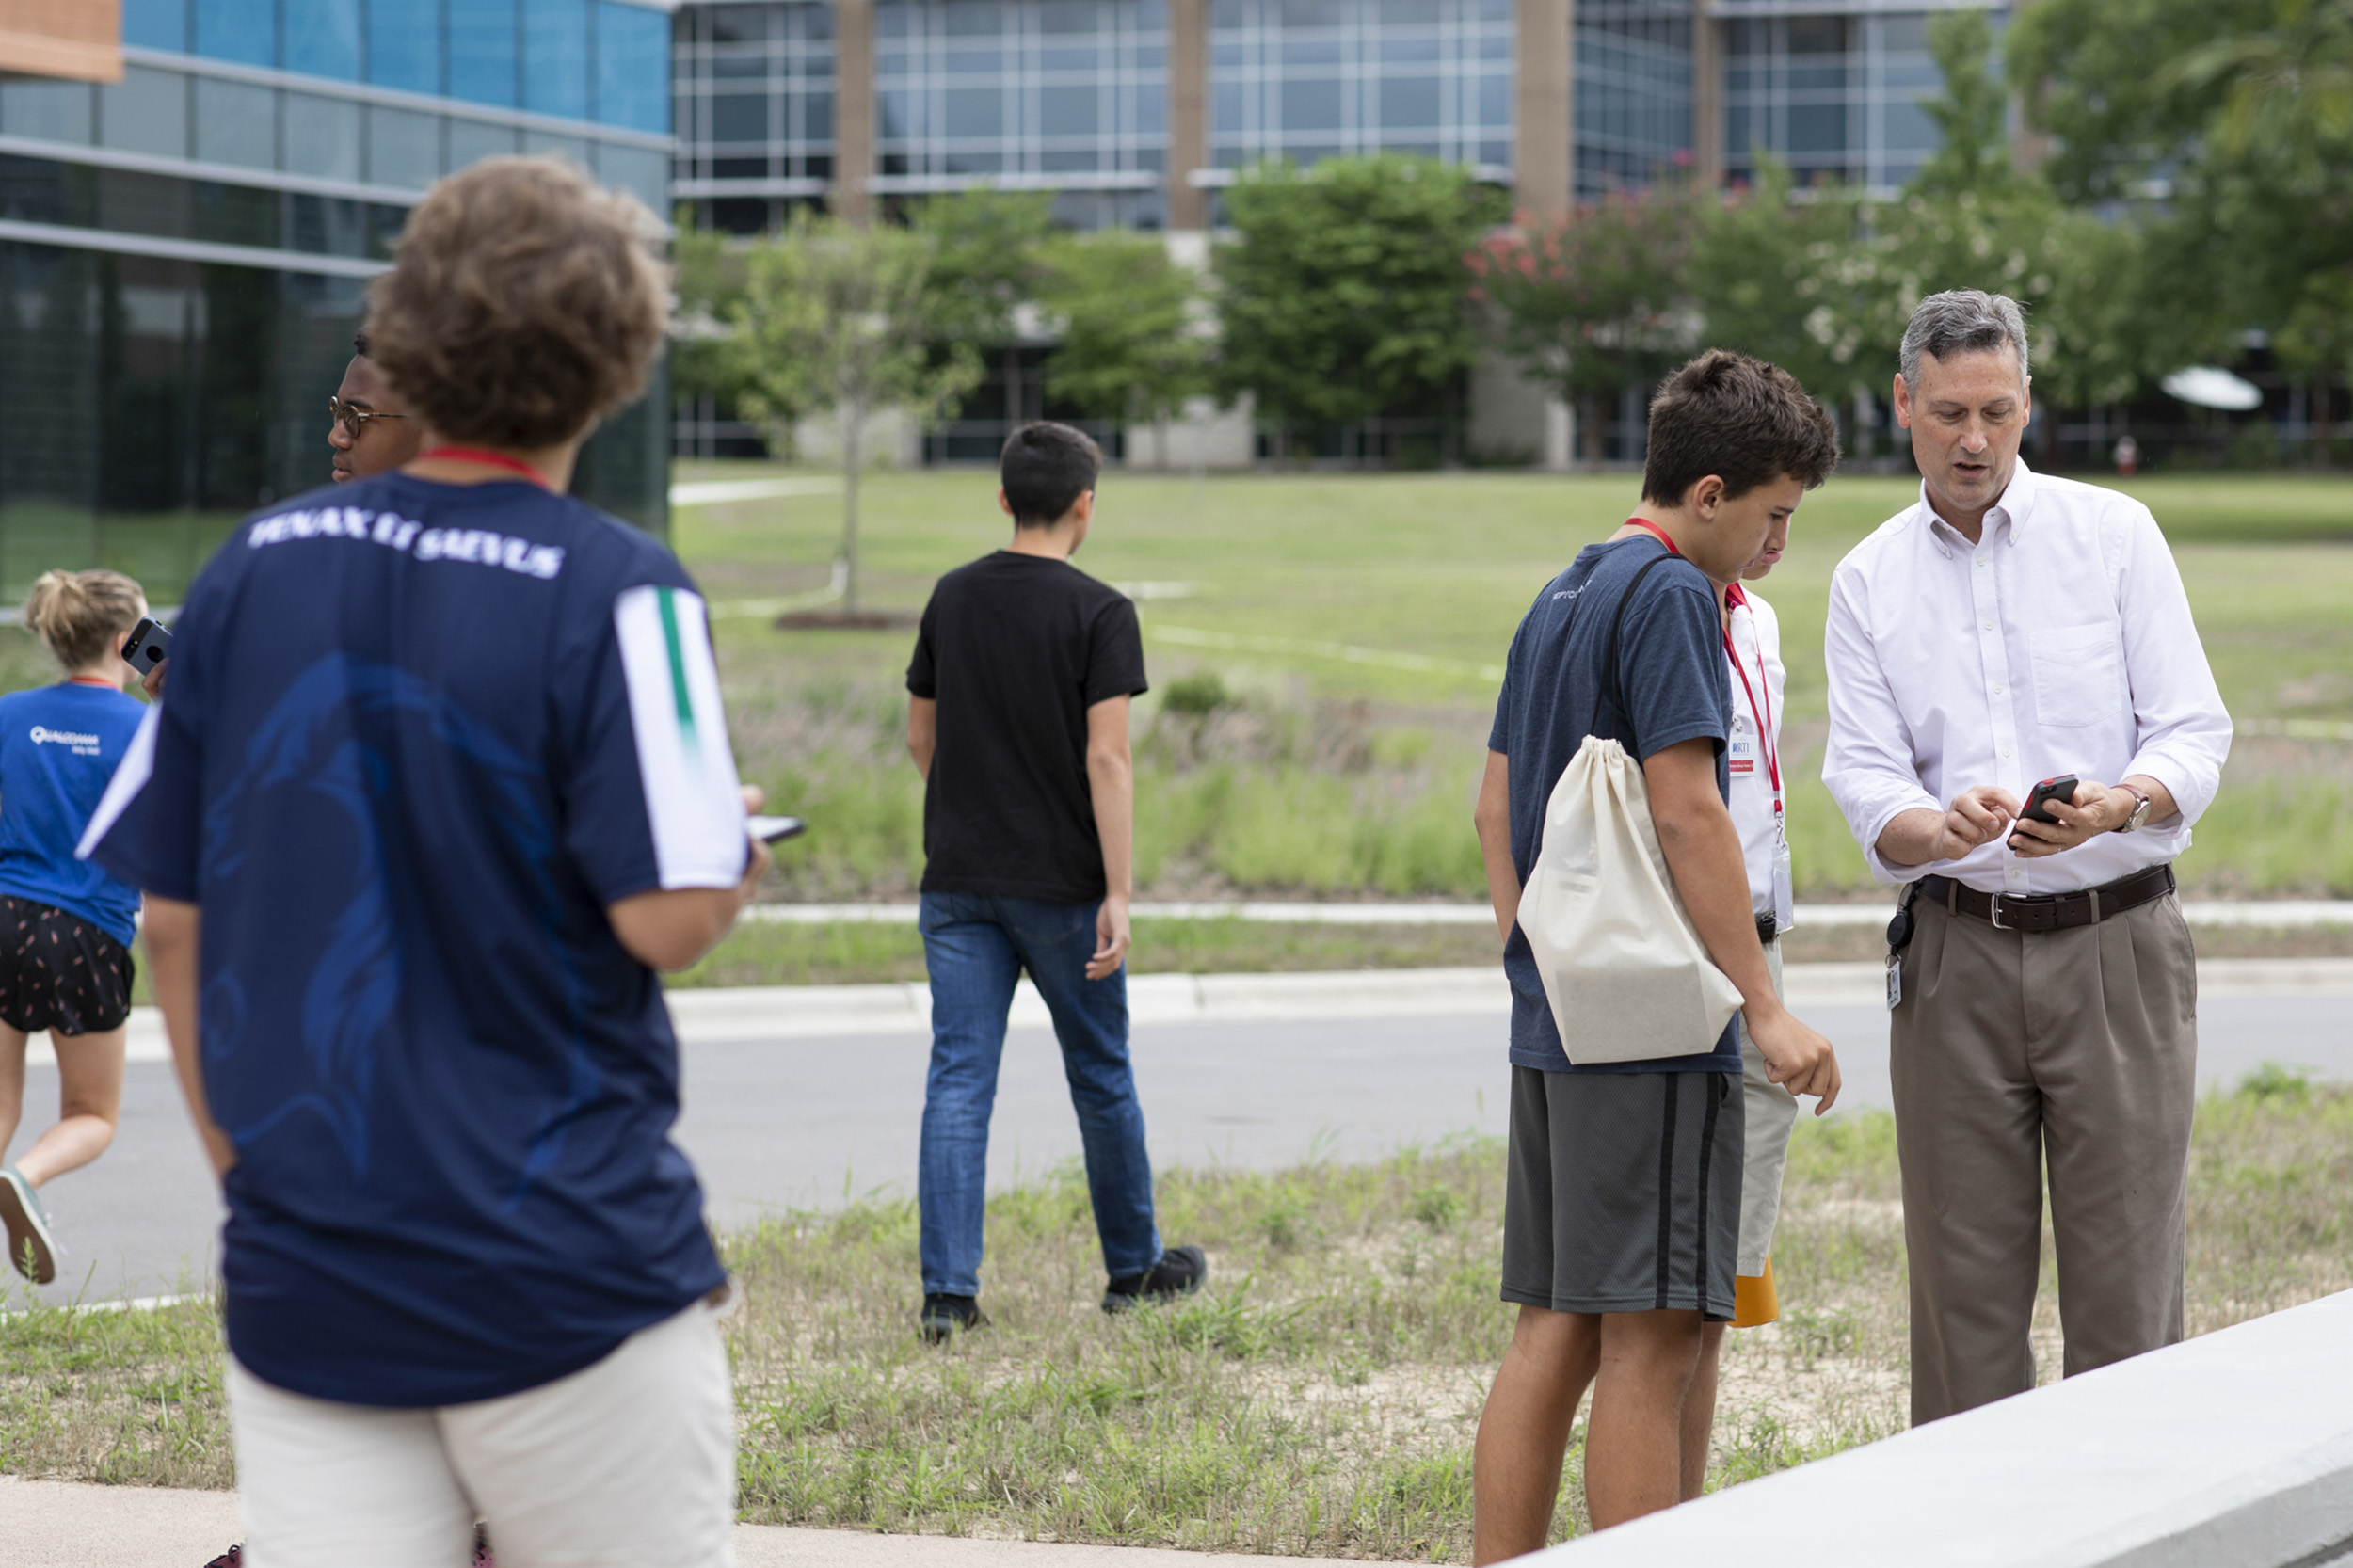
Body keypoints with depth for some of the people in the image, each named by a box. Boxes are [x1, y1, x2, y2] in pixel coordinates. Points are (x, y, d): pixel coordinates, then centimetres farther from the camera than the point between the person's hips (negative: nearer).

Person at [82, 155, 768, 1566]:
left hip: (301, 1277, 4)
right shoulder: (616, 594, -11)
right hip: (563, 1270, -4)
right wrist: (742, 856, 7)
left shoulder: (257, 568, 5)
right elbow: (669, 915, -16)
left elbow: (171, 917, 9)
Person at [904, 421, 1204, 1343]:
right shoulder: (1099, 613, -10)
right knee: (1100, 1076, 12)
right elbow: (1106, 759, -16)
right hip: (1061, 880, -3)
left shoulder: (952, 599, 5)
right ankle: (1134, 1267, 25)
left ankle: (948, 1291, -6)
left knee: (958, 1079, 1)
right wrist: (1119, 894, -15)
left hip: (958, 880, 3)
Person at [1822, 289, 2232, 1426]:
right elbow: (1864, 778, -1)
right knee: (1962, 1281, 3)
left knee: (2127, 1277, -4)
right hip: (1957, 952, 2)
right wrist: (1940, 829, -24)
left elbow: (2194, 732, -2)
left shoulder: (2115, 534, 3)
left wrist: (2116, 805, -24)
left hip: (2115, 941, -2)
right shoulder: (1869, 583, 9)